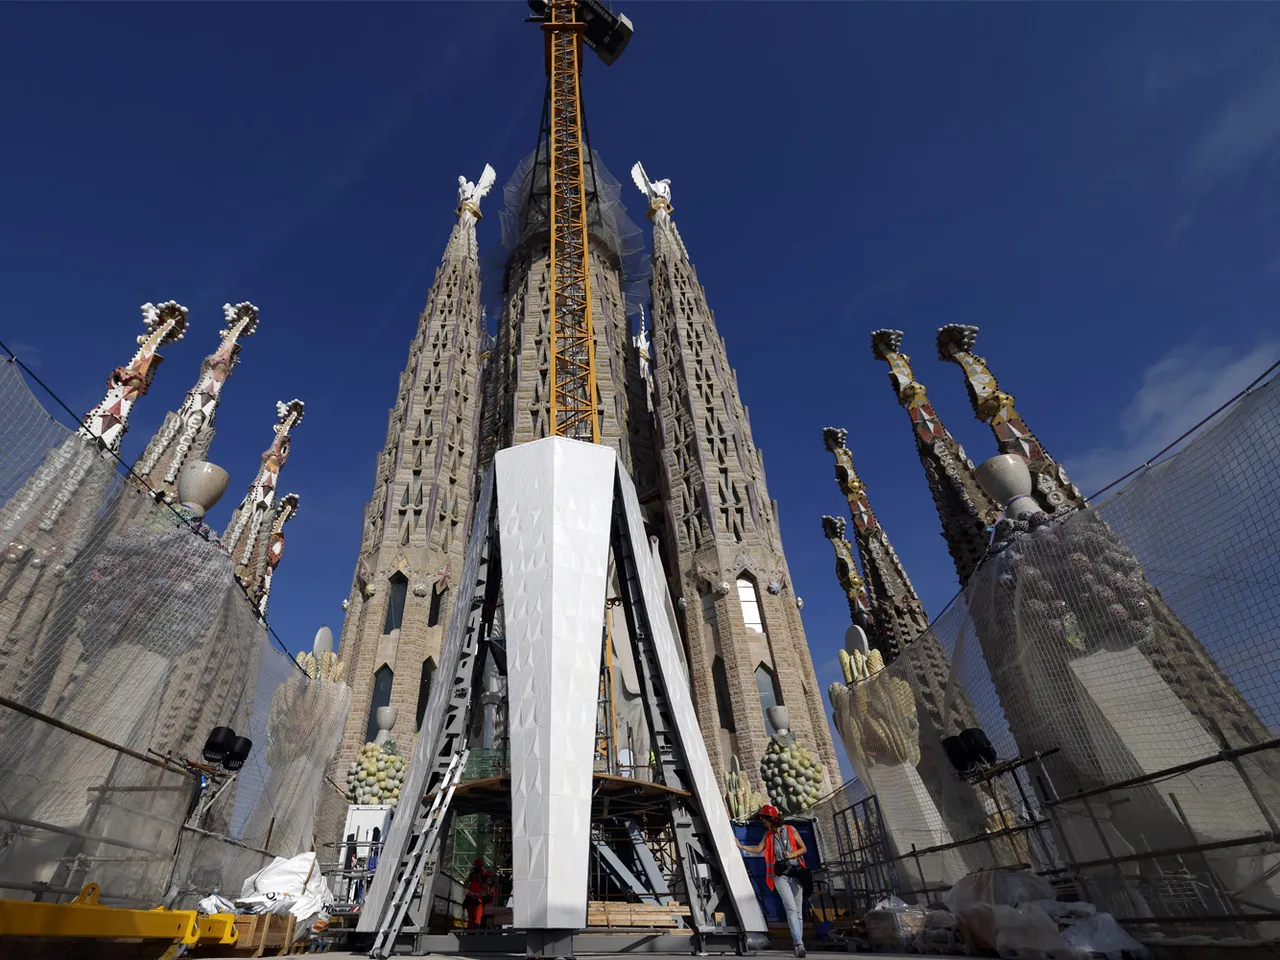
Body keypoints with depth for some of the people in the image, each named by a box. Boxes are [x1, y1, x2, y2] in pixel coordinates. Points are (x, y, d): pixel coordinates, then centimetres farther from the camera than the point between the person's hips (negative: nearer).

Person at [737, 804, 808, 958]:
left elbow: (804, 848, 2)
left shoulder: (790, 830, -3)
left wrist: (793, 854, -15)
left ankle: (797, 940, 19)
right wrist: (740, 846, 12)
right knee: (791, 908, -15)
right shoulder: (768, 834, 5)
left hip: (795, 873, 0)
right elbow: (758, 849, 14)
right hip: (780, 876, 0)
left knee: (798, 910, 5)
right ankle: (799, 944, -20)